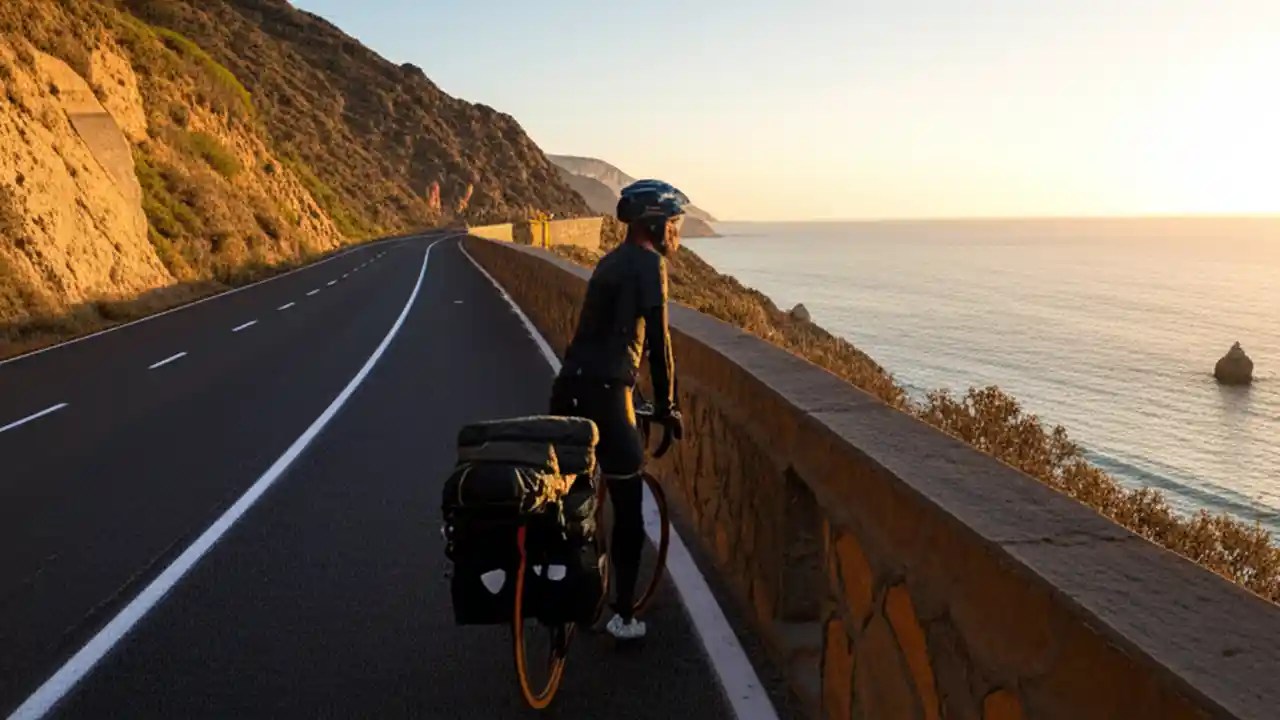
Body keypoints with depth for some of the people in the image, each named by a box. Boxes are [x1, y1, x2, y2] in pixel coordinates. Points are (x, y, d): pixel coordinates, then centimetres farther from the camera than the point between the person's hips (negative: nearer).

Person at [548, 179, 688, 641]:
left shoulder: (614, 261, 19)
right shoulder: (649, 263, -8)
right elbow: (658, 341, -12)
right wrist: (667, 405, -1)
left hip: (570, 389, 9)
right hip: (604, 393, -8)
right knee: (628, 509, 5)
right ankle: (623, 617, 13)